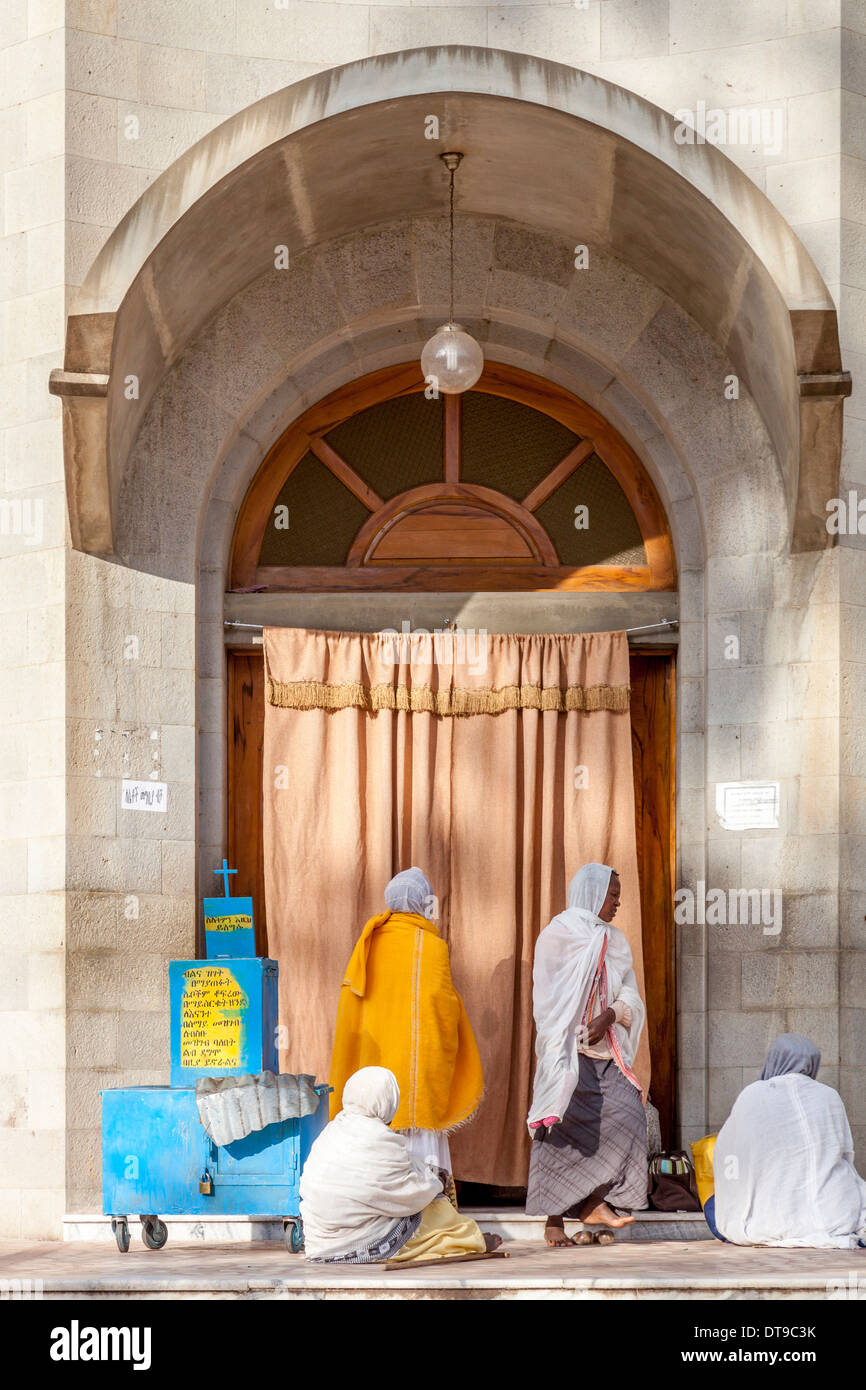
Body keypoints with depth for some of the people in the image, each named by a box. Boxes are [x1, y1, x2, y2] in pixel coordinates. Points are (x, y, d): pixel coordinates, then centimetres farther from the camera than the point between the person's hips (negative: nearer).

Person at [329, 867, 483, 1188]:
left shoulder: (369, 944, 7)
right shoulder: (431, 945, -8)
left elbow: (349, 999, 8)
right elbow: (441, 1000, -13)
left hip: (375, 1056, 5)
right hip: (417, 1057, -5)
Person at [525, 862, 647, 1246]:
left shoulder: (614, 941, 19)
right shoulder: (557, 935, -1)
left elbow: (629, 994, 13)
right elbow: (549, 1002, -6)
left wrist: (609, 1016, -9)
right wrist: (557, 1057, -14)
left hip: (605, 1052, 6)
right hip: (570, 1052, -6)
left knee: (627, 1115, -10)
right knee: (563, 1130, -6)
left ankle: (593, 1203, -4)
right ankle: (554, 1221, 0)